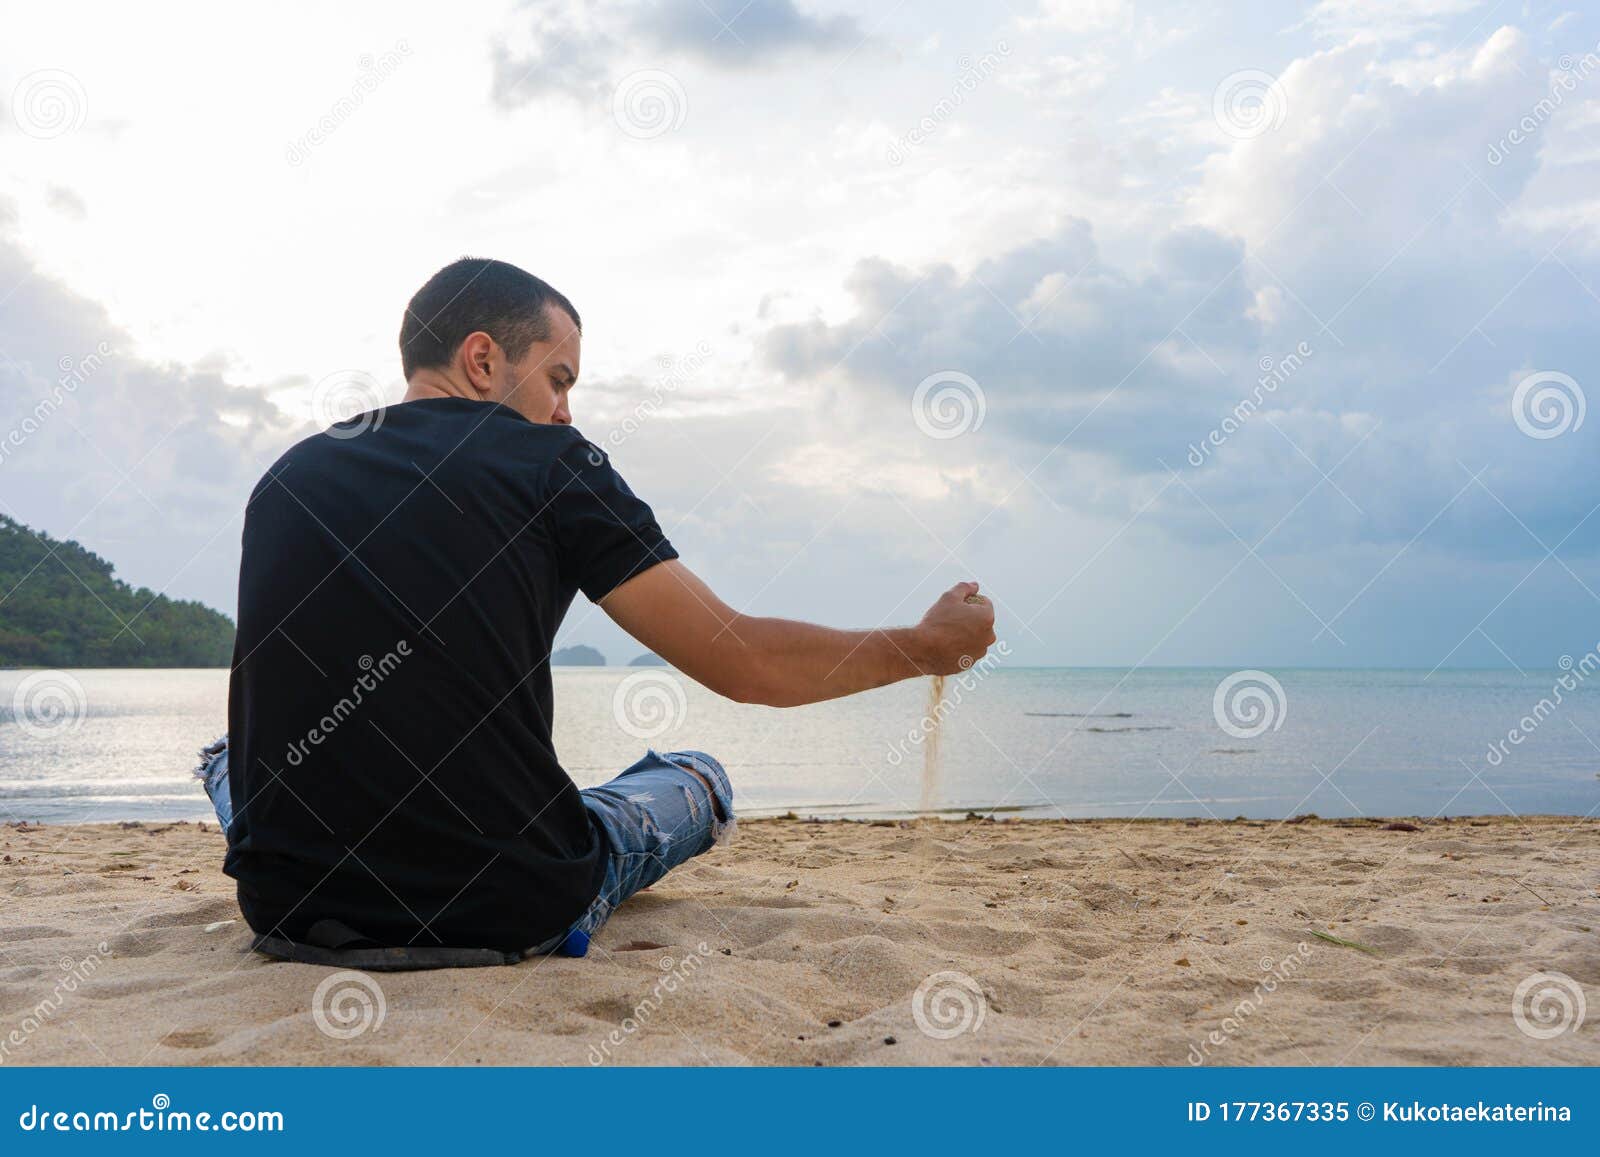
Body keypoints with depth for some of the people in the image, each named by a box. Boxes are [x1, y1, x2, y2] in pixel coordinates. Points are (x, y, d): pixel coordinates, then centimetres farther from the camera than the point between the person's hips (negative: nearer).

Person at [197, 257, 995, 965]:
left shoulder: (283, 480, 5)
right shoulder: (549, 465, -8)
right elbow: (745, 664, -5)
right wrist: (933, 644, 10)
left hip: (289, 914, 4)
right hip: (513, 917, -4)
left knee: (227, 754, 36)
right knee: (700, 779, 24)